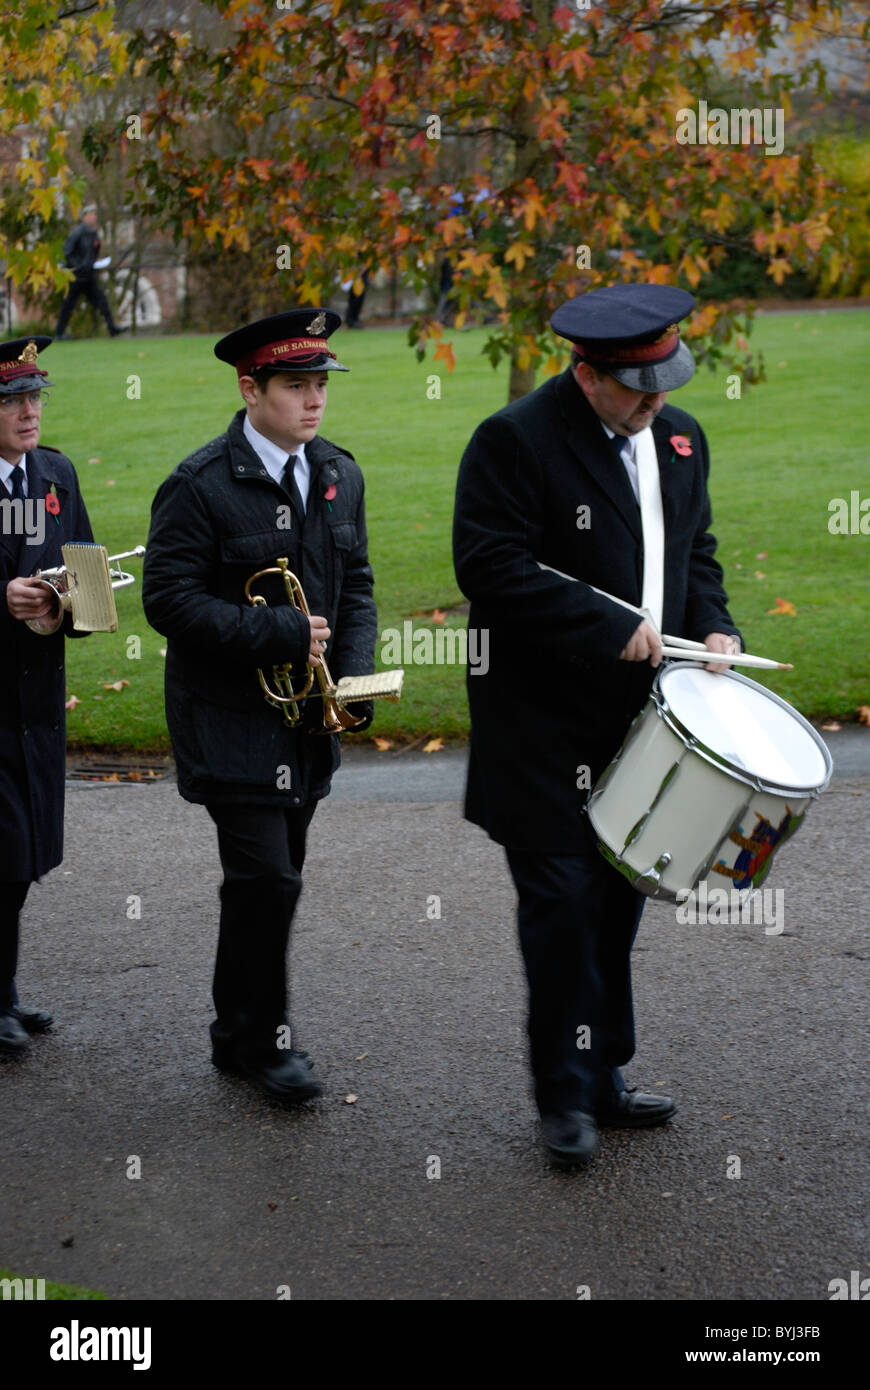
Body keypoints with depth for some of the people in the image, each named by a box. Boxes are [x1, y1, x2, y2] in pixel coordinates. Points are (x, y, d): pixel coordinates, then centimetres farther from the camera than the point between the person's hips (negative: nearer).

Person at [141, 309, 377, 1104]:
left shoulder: (340, 476, 8)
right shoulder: (200, 487, -13)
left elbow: (356, 585, 14)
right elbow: (168, 599, -16)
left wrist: (355, 675, -2)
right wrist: (279, 635, -21)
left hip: (306, 720, 6)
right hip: (231, 718, -6)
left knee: (271, 880, 12)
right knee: (265, 880, -9)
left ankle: (240, 1033, 26)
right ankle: (260, 1039, 7)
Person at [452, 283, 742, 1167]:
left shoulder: (680, 439, 11)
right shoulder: (516, 440, -12)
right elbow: (491, 567, -20)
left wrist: (710, 626, 2)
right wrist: (610, 630, -20)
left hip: (637, 721, 7)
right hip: (545, 724, -6)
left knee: (617, 896, 12)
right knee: (563, 902, -4)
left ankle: (601, 1075, 23)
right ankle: (565, 1096, 8)